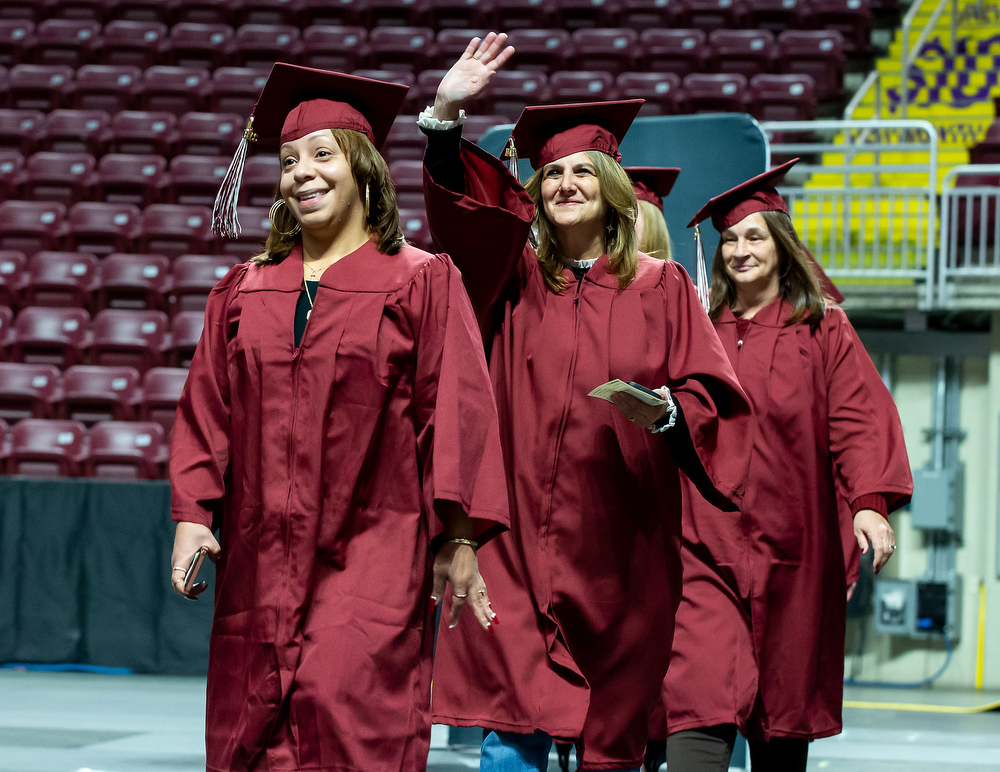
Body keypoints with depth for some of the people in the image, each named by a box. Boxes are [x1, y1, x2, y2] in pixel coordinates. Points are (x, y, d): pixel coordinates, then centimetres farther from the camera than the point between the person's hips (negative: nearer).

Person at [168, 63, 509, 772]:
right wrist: (193, 513, 0)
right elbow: (207, 408, 12)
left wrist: (458, 538, -8)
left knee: (344, 710, -16)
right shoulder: (246, 290, 14)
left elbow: (456, 409, -3)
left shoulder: (421, 282, 1)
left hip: (373, 551, -4)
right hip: (262, 558, 4)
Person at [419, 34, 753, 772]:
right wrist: (447, 116, -20)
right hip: (519, 540, 1)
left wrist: (663, 411, -20)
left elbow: (714, 399, 1)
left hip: (619, 548, -1)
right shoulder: (516, 277, 9)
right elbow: (459, 197, -5)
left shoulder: (660, 287, 5)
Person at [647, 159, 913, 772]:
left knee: (783, 702, 9)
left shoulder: (823, 331, 3)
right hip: (706, 547, 0)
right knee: (700, 697, -13)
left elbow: (859, 420, -6)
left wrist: (870, 502, -19)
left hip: (791, 544, 0)